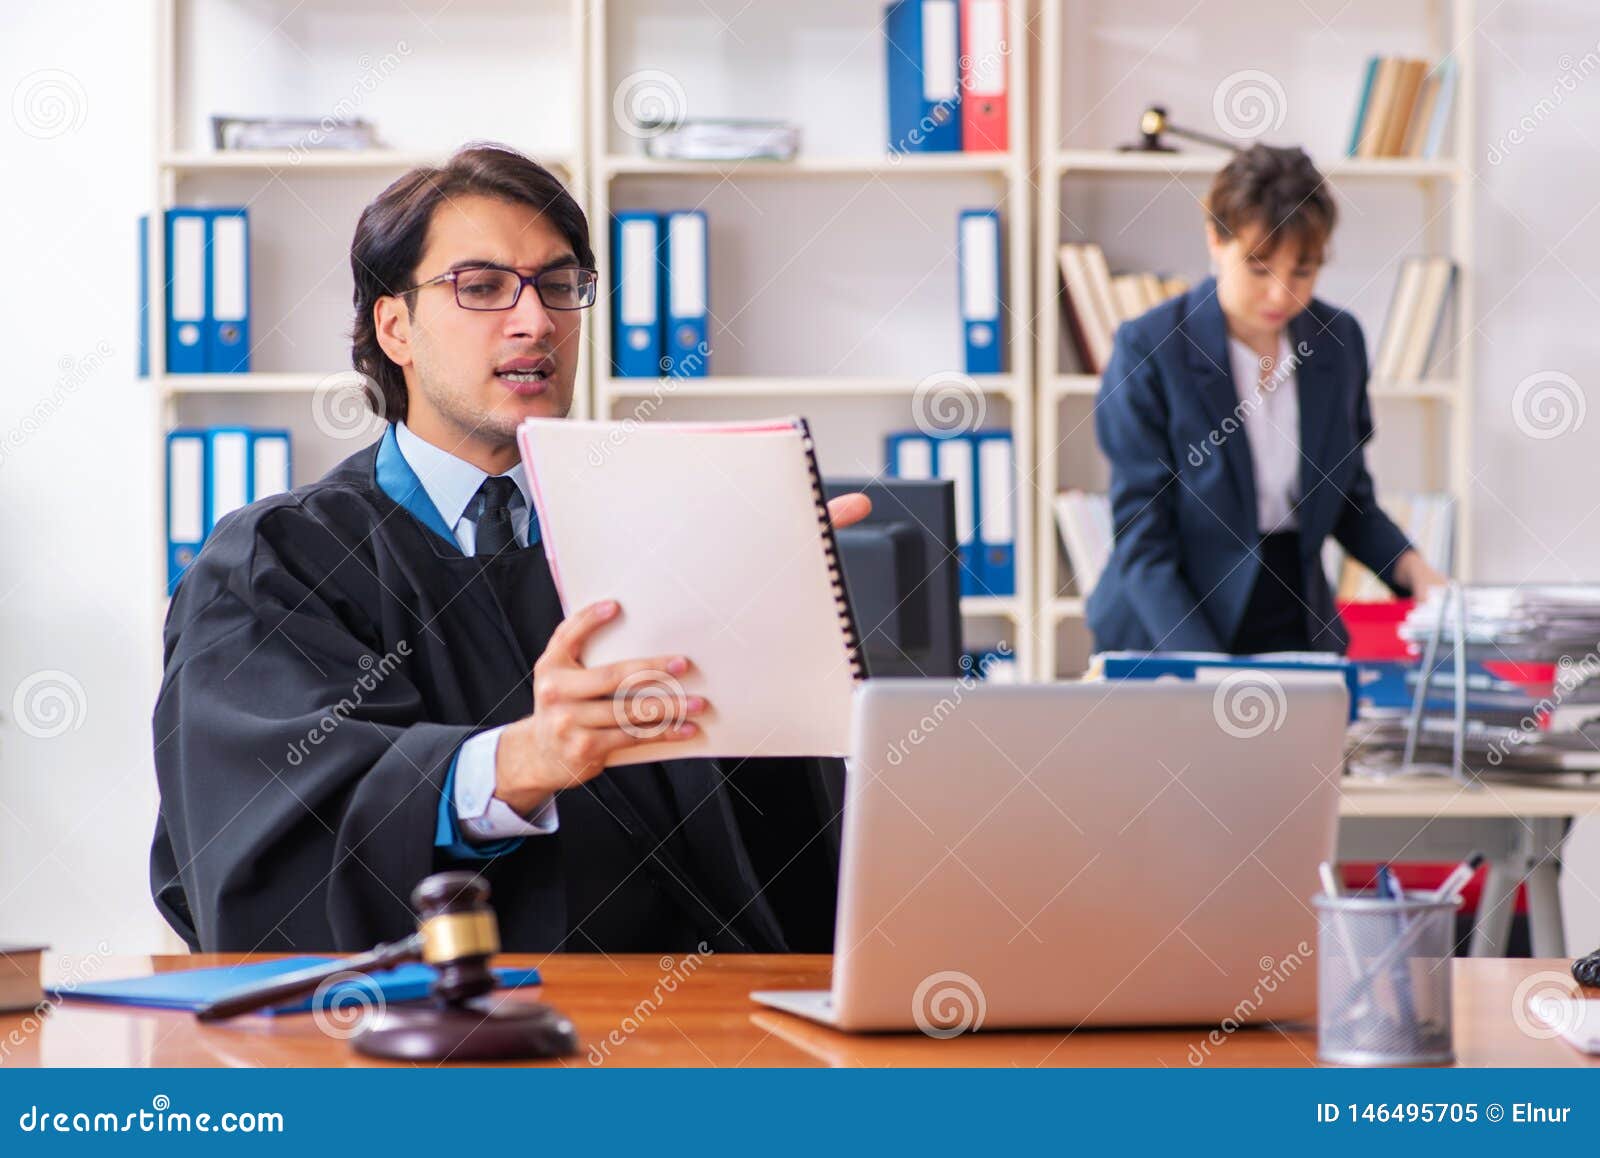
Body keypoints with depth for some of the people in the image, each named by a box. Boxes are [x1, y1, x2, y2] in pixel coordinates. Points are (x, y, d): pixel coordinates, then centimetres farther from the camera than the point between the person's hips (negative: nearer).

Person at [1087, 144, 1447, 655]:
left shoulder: (1339, 340, 4)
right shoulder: (1148, 350, -10)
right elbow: (1142, 539, -12)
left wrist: (1409, 566, -1)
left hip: (1298, 632, 4)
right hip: (1164, 645, -4)